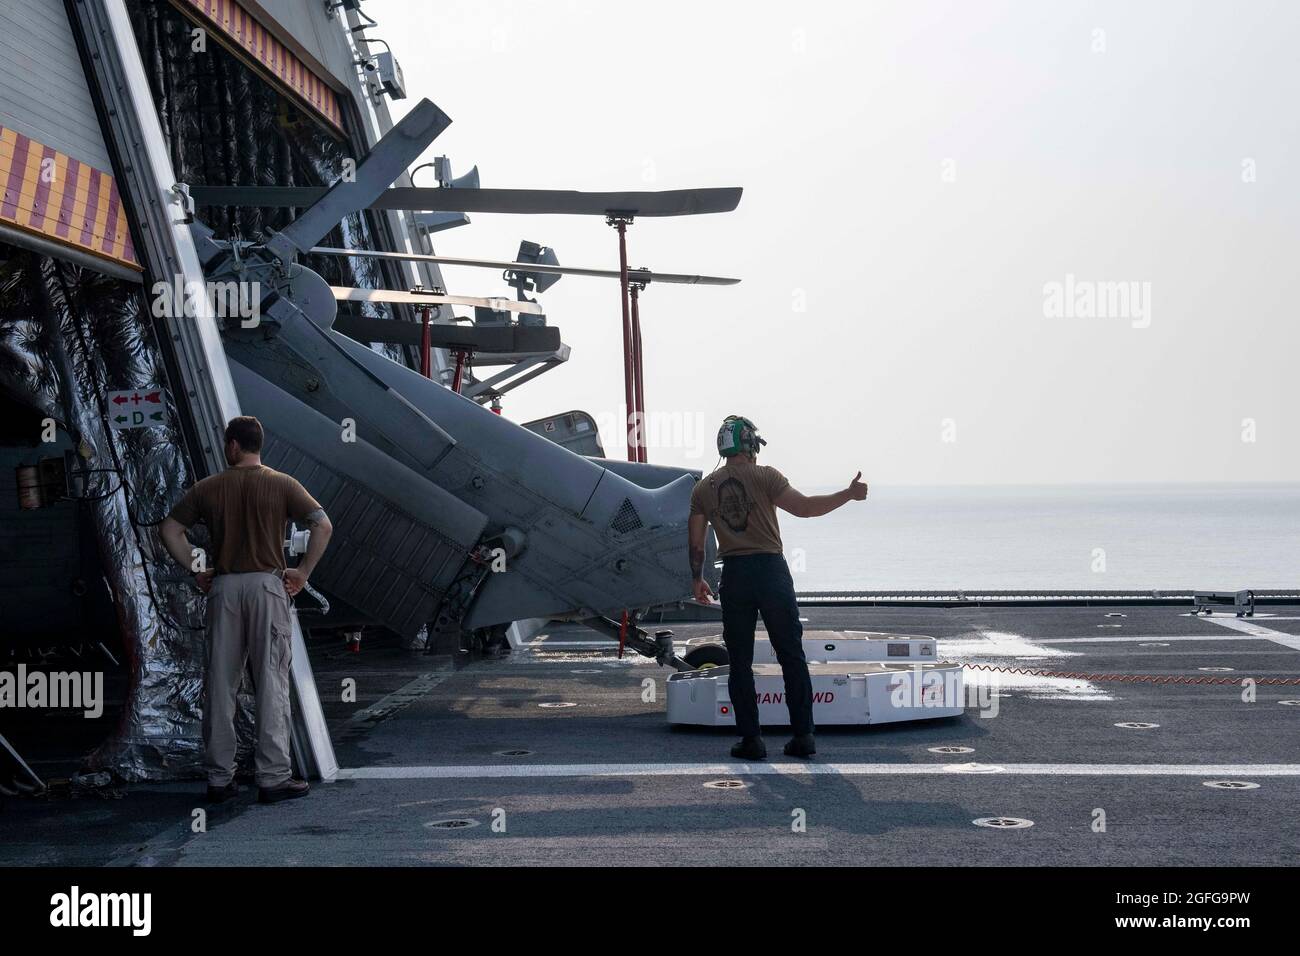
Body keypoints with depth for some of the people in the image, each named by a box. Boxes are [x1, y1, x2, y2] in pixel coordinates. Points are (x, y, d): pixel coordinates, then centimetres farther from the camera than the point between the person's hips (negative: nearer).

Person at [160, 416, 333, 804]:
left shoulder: (208, 488, 6)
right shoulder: (281, 485, 0)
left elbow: (170, 530, 7)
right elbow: (323, 525, -8)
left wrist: (196, 569, 11)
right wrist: (303, 572, -1)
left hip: (223, 587, 2)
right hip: (268, 585, -2)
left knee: (220, 684, 7)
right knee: (271, 683, 0)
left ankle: (219, 778, 10)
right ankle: (273, 777, -2)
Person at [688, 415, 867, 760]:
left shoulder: (703, 489, 8)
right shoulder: (763, 476, -2)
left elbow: (696, 542, 9)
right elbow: (803, 507, -11)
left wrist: (697, 581, 21)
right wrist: (848, 494, -5)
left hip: (734, 575, 2)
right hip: (771, 569, -2)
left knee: (740, 661, 7)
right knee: (792, 656, 6)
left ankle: (751, 739, 3)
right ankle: (803, 735, 5)